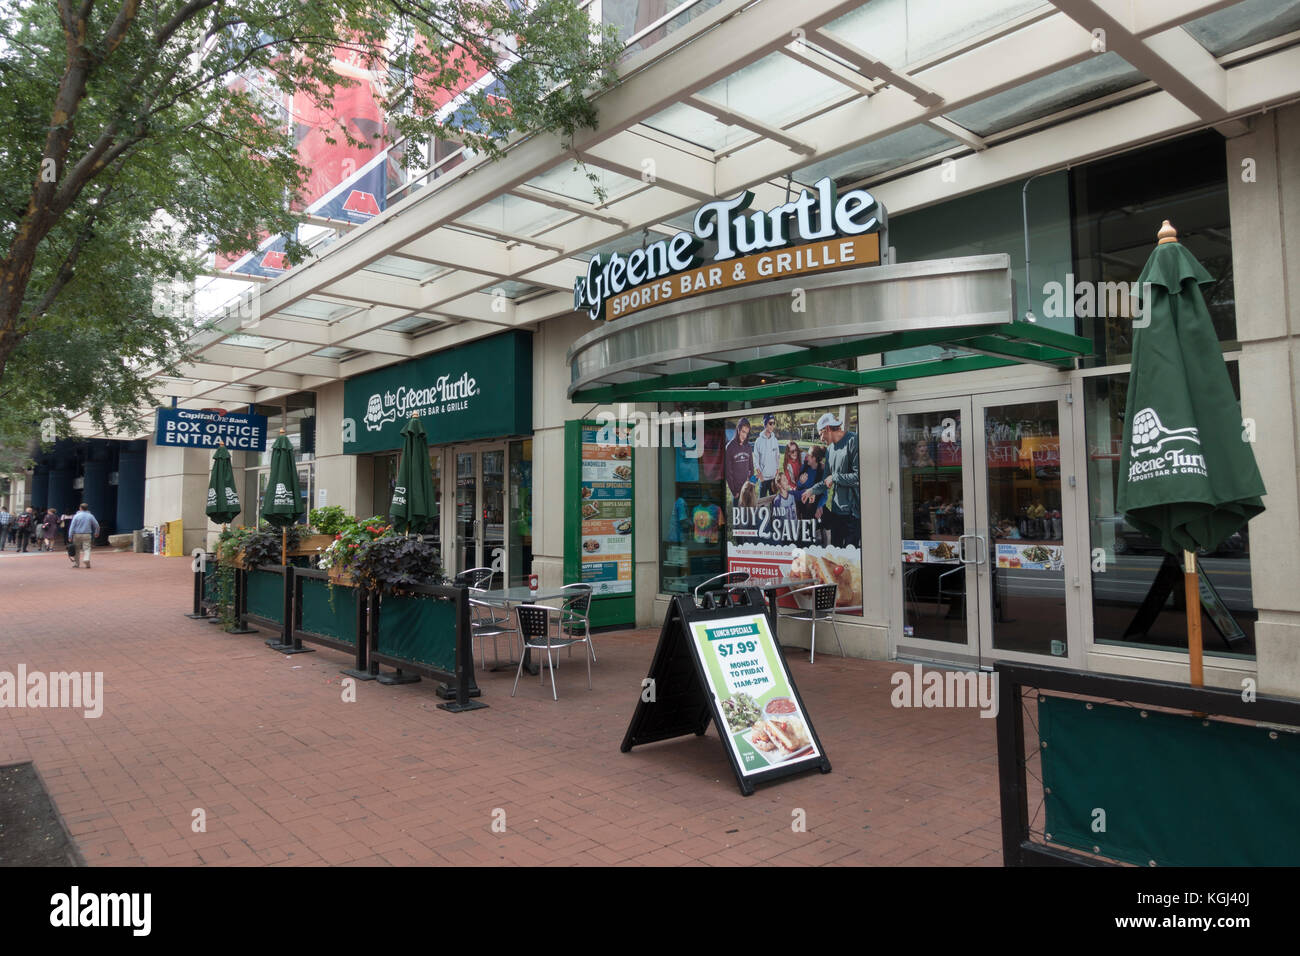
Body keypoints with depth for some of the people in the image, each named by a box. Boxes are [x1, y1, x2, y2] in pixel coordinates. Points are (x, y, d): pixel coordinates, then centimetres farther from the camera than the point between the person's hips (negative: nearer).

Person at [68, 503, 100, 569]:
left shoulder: (76, 516, -1)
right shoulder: (90, 516, 4)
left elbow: (72, 527, -5)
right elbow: (96, 525, 7)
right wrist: (96, 533, 24)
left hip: (77, 535, 0)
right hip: (87, 535, 0)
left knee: (77, 549, 10)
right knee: (87, 548, -2)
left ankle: (76, 563, 16)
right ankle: (87, 560, -25)